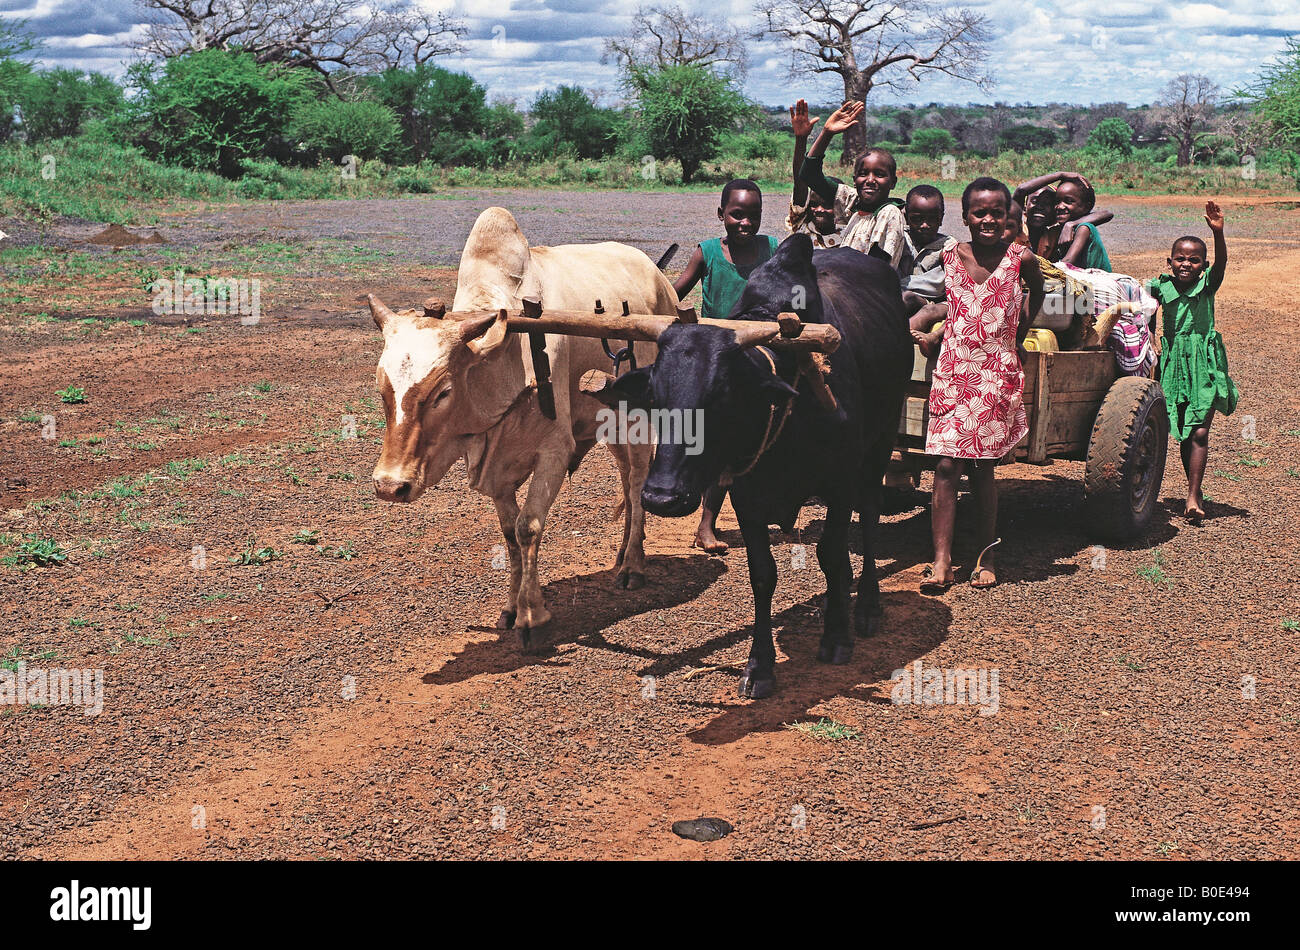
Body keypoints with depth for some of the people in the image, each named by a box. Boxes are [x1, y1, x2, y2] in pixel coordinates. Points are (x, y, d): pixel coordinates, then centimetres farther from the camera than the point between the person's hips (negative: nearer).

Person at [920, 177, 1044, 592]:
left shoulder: (1021, 258, -3)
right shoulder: (949, 257, 1)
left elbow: (1037, 291, 18)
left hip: (997, 375, -1)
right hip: (952, 373, 2)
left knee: (982, 468, 3)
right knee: (945, 466, -5)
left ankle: (985, 558, 16)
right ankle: (941, 563, -3)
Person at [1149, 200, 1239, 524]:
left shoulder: (1207, 286, -4)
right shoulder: (1162, 287, 1)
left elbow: (1221, 263, -20)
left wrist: (1218, 232, -36)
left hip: (1205, 365, -2)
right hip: (1174, 364, 2)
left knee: (1199, 431, -9)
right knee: (1183, 433, 8)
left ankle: (1192, 498, -9)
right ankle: (1195, 492, 22)